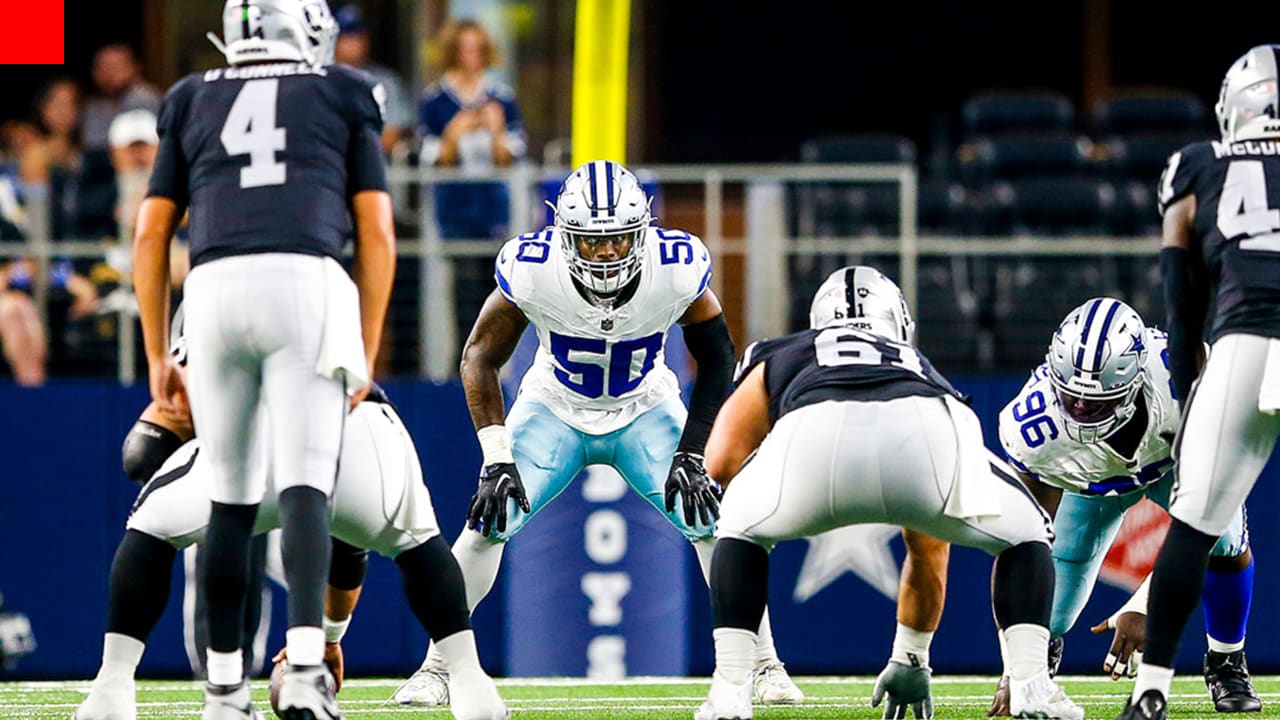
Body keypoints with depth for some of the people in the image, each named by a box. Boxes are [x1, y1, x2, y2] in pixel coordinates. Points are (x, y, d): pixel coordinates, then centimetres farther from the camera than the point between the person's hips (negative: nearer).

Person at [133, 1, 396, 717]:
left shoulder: (194, 102, 24)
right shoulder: (346, 98, 19)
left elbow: (151, 237, 19)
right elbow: (377, 235, 12)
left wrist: (159, 357, 23)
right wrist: (366, 353, 16)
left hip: (215, 290, 2)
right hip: (308, 285, -2)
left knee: (232, 497, 12)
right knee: (305, 486, -8)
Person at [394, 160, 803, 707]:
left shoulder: (678, 269, -28)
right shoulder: (532, 270, -30)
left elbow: (716, 358, -10)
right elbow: (480, 357, -14)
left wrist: (692, 453, -16)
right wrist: (497, 458, -20)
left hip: (645, 412, 0)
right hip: (554, 410, 0)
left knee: (712, 520, -16)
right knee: (489, 521, -15)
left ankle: (764, 667, -2)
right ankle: (435, 668, 0)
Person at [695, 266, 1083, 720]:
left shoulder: (777, 359, 42)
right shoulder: (918, 366, 47)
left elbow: (720, 463, 22)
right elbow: (929, 549, 52)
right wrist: (911, 660, 61)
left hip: (815, 433, -1)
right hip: (925, 433, 1)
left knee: (742, 530, 31)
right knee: (1023, 535, 29)